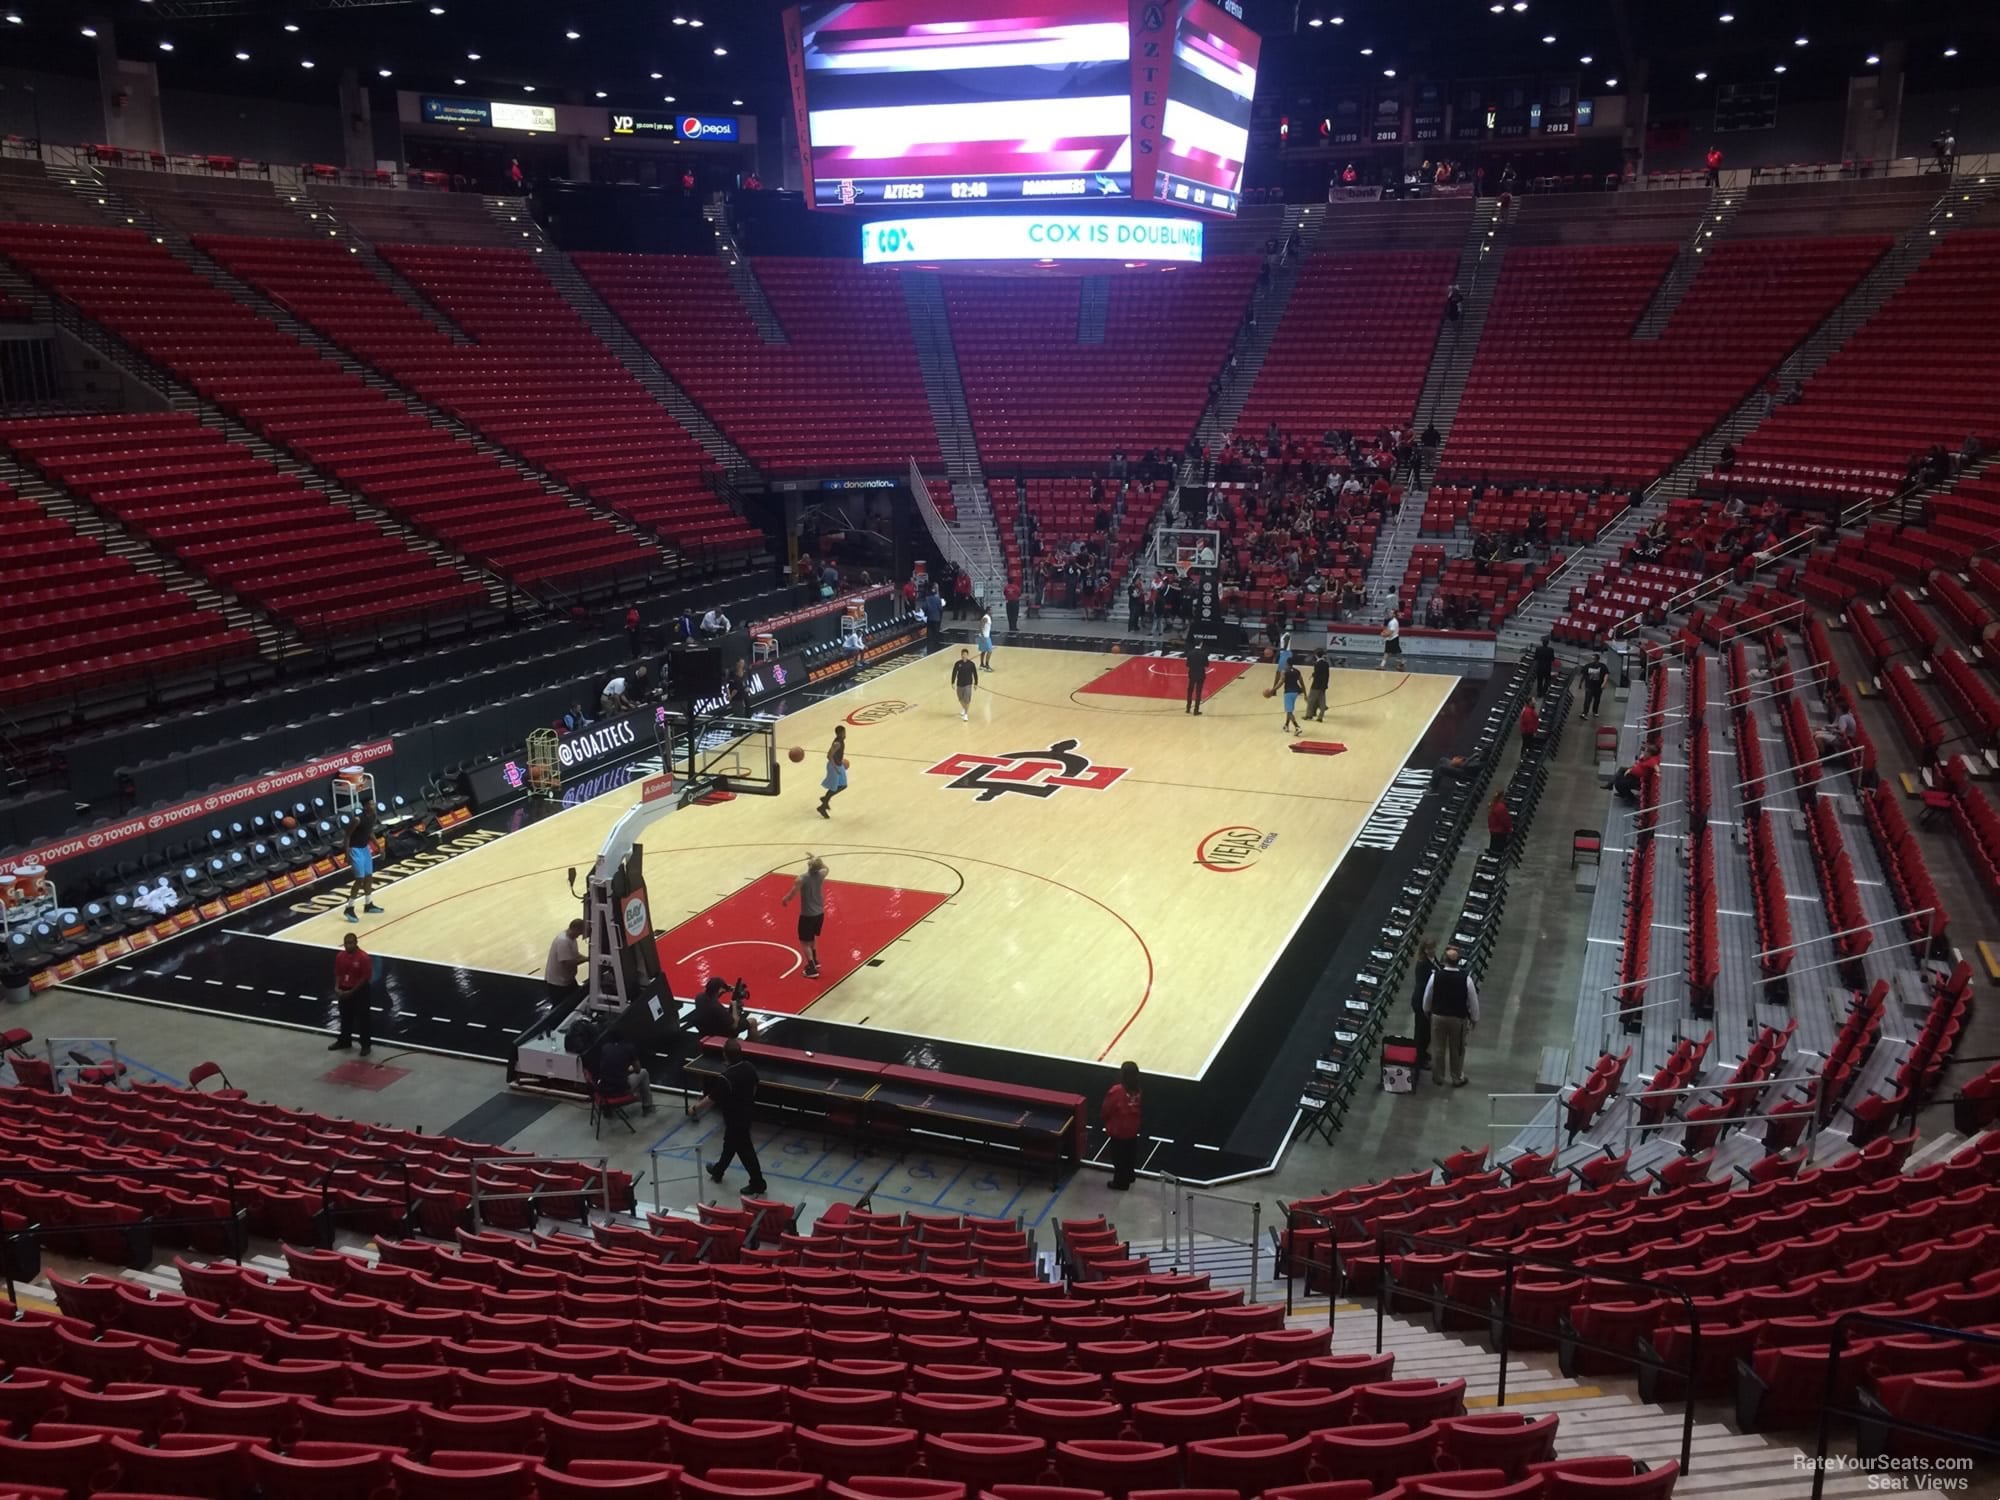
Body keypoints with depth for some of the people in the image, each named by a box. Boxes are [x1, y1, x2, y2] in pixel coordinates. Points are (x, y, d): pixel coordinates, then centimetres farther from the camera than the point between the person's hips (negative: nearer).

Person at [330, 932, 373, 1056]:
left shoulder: (363, 957, -19)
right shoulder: (340, 956, -1)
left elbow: (366, 977, -16)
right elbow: (338, 974, 8)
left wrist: (352, 991, -17)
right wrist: (337, 988, -9)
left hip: (360, 991, -6)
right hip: (344, 990, 6)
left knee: (362, 1019, 2)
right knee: (345, 1017, 19)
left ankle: (366, 1045, 12)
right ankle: (344, 1041, 35)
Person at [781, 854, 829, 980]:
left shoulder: (801, 879, -23)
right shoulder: (821, 875, -8)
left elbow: (791, 895, -14)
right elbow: (825, 867, 18)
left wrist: (784, 900, 7)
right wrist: (816, 859, 25)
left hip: (807, 915, -6)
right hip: (819, 914, 6)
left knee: (804, 942, 8)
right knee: (812, 938, 28)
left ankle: (812, 969, 7)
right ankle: (814, 961, 41)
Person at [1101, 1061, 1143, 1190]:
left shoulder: (1116, 1091, -26)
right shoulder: (1138, 1092, -10)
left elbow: (1106, 1110, -14)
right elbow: (1141, 1111, 2)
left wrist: (1103, 1119, 7)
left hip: (1117, 1131, -5)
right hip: (1132, 1130, 5)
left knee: (1119, 1157, 10)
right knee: (1130, 1155, 22)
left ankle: (1120, 1182, 21)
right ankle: (1128, 1177, 38)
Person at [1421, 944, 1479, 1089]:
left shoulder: (1435, 975, -17)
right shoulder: (1466, 979, -22)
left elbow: (1427, 996, -3)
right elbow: (1473, 1000, -11)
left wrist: (1426, 1011, 17)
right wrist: (1475, 1019, 6)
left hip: (1438, 1016, 1)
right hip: (1458, 1018, -1)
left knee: (1438, 1048, 17)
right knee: (1457, 1050, 17)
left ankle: (1437, 1077, 31)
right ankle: (1457, 1079, 30)